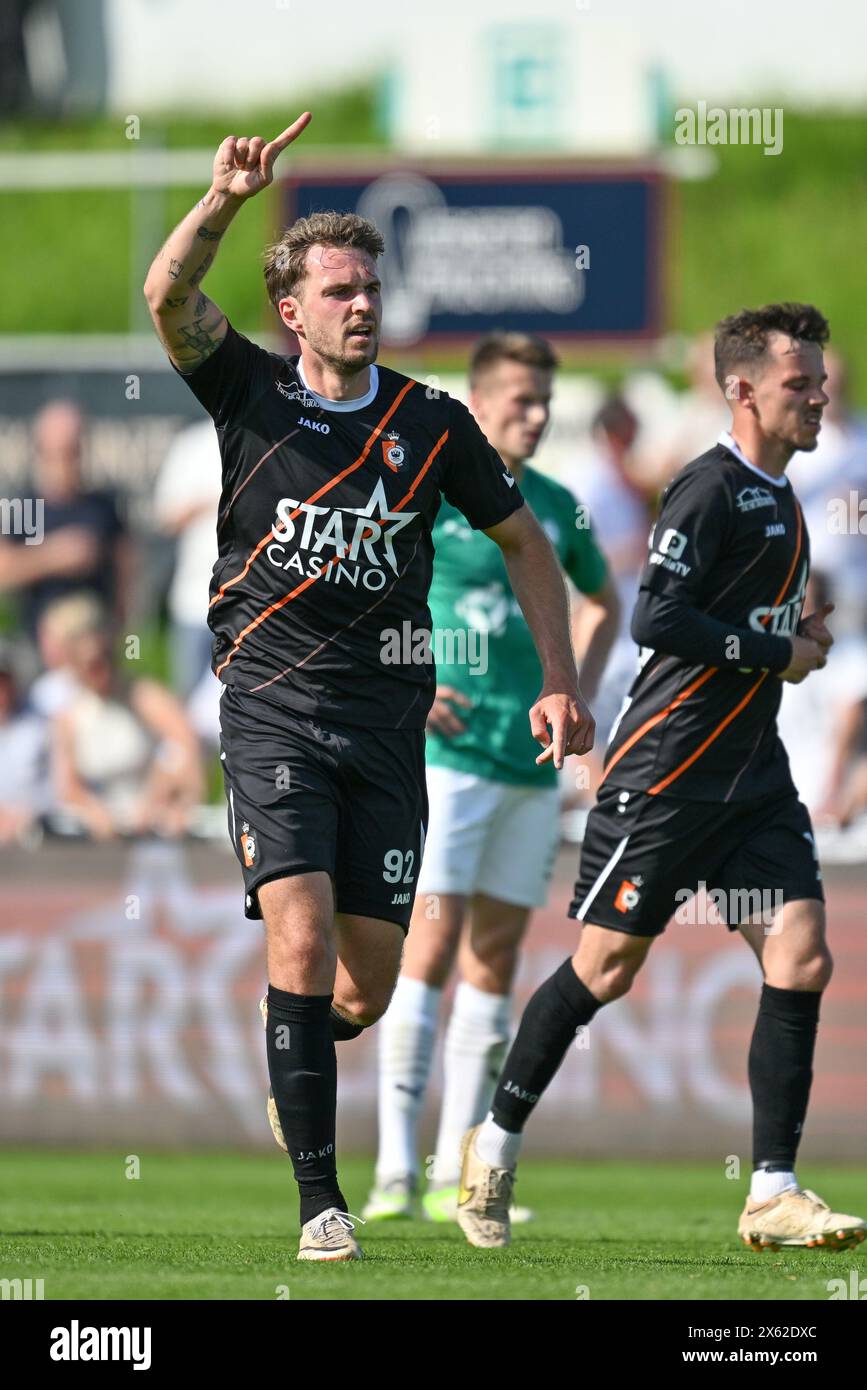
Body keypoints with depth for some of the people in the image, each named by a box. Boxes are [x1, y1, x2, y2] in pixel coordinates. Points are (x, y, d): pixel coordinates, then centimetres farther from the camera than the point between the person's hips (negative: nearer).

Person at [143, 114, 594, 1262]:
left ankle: (299, 1063, 39)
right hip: (272, 709, -2)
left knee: (367, 987, 3)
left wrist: (560, 682, 7)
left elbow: (524, 540, 14)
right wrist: (226, 198, -32)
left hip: (385, 715, 2)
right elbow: (168, 297, -16)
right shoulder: (250, 393, 0)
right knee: (301, 942, -18)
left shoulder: (431, 424, 4)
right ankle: (319, 1199, -12)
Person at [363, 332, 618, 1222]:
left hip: (533, 764, 6)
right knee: (431, 947, -12)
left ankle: (456, 1174, 9)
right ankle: (395, 1171, -11)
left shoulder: (556, 507, 12)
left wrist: (581, 697, 15)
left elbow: (605, 601, 30)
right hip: (446, 755, -6)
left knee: (496, 962, 5)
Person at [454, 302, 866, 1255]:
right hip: (666, 772, -8)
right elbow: (657, 619, -23)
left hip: (751, 773, 8)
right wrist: (777, 653, -15)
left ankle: (772, 1194, -4)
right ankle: (496, 1143, 19)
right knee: (606, 968, 0)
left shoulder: (779, 499, 15)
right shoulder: (710, 489, -14)